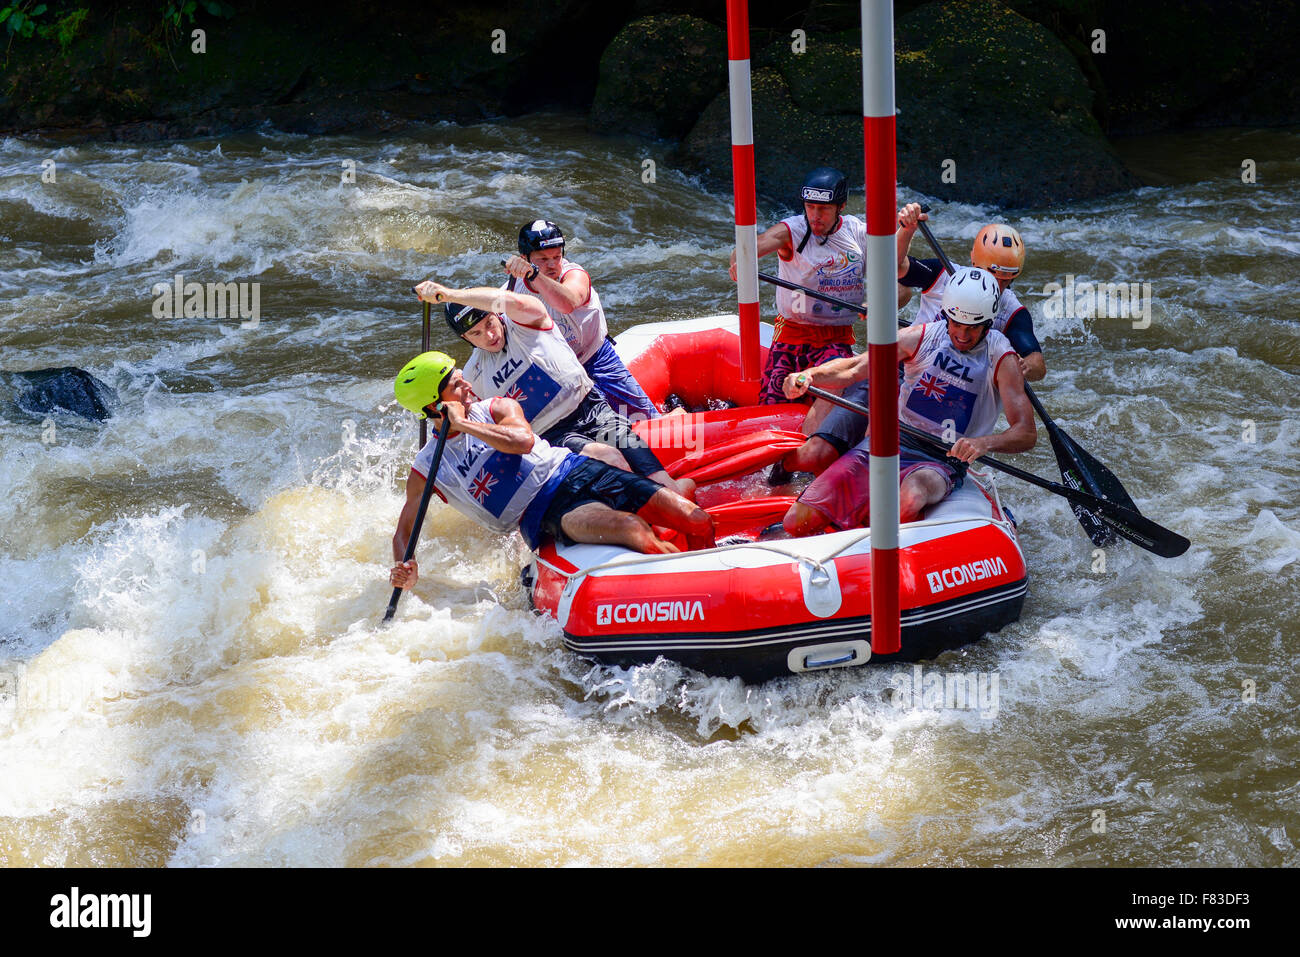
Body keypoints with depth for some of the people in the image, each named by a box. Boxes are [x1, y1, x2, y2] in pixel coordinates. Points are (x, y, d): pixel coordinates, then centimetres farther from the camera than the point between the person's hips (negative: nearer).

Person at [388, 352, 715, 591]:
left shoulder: (497, 409, 11)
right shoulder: (426, 471, 5)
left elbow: (523, 441, -9)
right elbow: (403, 533, 7)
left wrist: (464, 424, -7)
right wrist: (405, 570, -14)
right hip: (544, 516, -4)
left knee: (697, 521, -13)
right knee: (633, 530, -35)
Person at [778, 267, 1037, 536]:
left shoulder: (1000, 359, -6)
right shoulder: (922, 337, 1)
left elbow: (1027, 433, -12)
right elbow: (855, 367, -2)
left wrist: (984, 443, -34)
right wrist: (809, 375, -23)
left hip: (942, 460, -3)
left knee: (910, 499, -42)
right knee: (797, 524, -11)